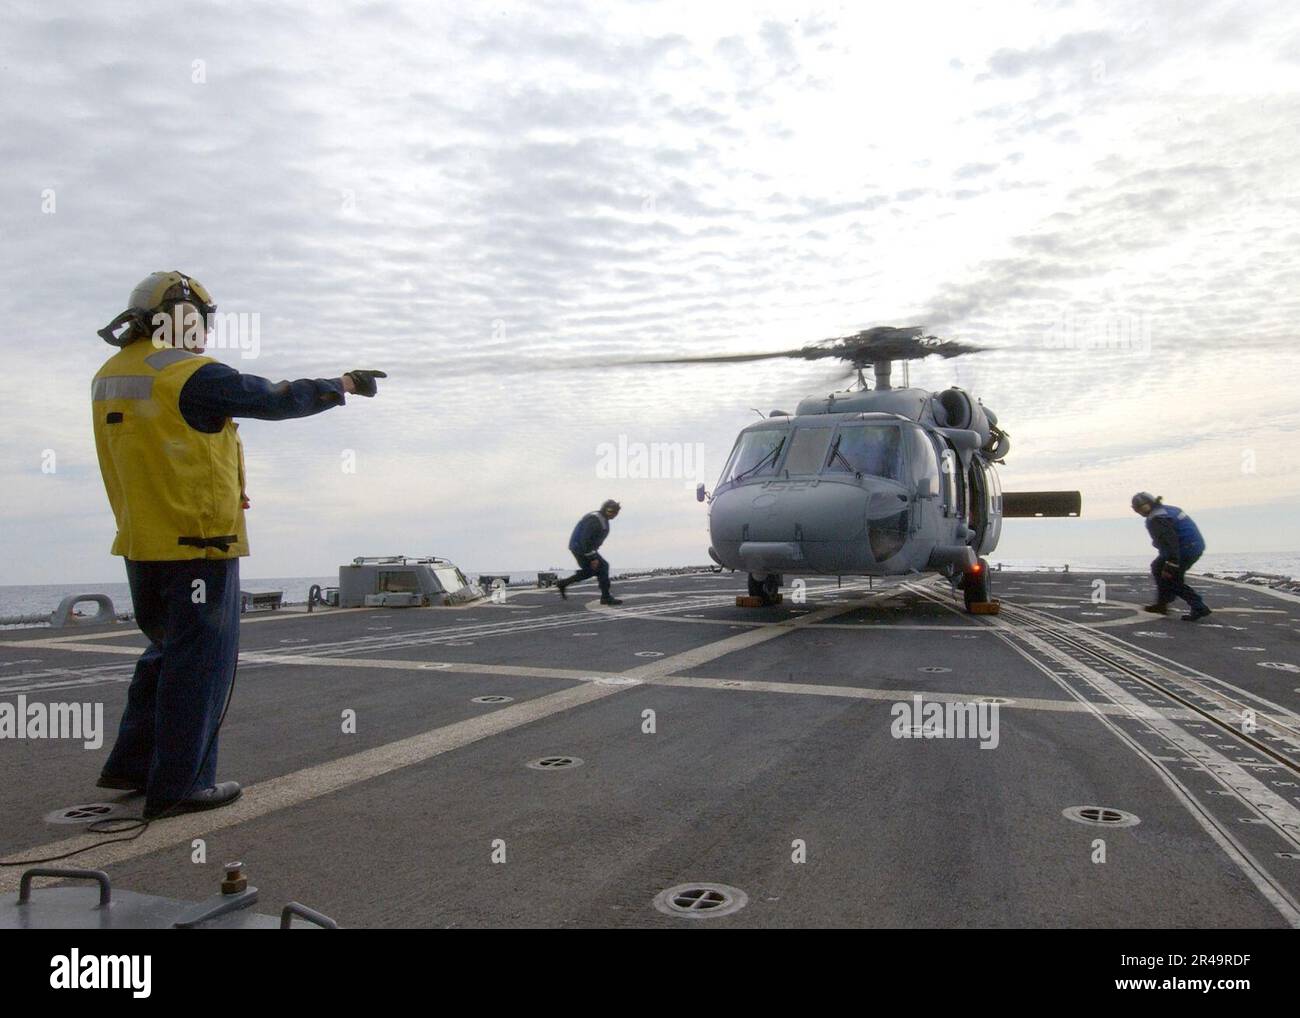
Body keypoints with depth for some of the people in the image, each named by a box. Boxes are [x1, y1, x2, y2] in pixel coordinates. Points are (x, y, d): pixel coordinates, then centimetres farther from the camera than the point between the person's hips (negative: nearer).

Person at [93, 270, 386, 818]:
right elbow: (278, 400, -8)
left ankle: (131, 763, 26)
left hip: (141, 544, 8)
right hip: (198, 545, -8)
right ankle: (179, 784, 9)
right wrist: (344, 384, 5)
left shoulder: (108, 377, 10)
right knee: (200, 660, 2)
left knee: (167, 650, 21)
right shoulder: (191, 375, -15)